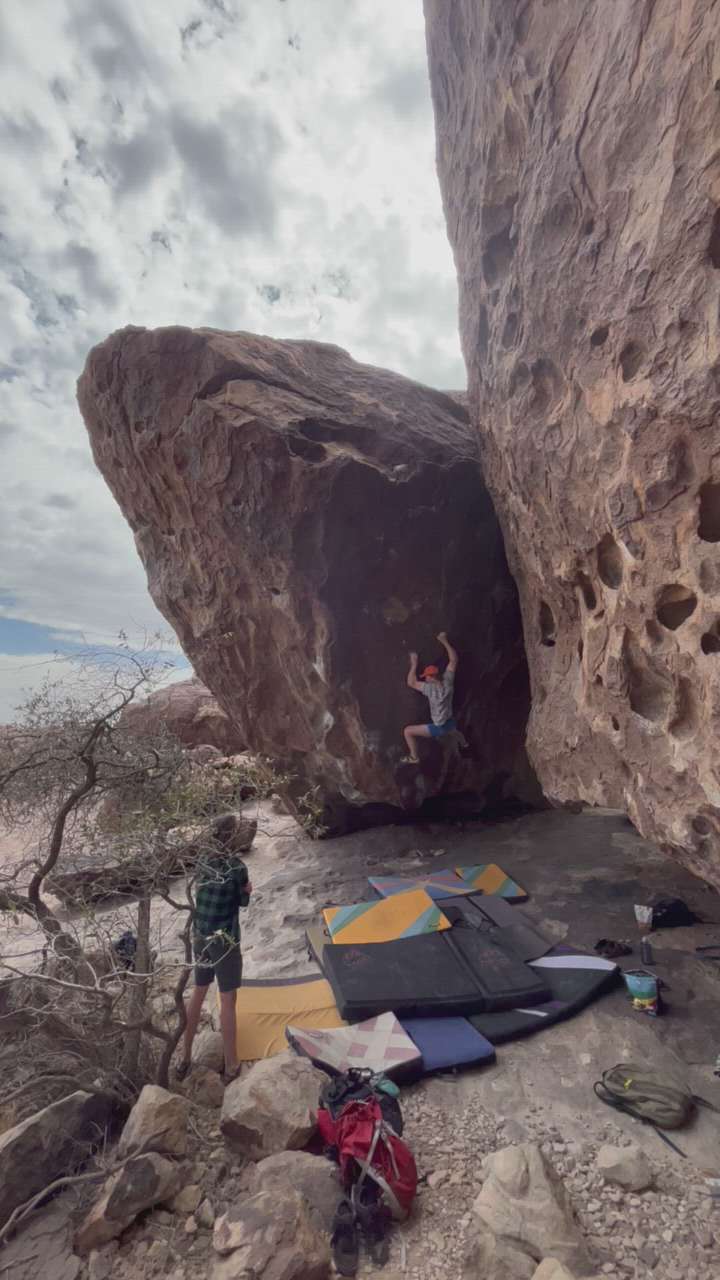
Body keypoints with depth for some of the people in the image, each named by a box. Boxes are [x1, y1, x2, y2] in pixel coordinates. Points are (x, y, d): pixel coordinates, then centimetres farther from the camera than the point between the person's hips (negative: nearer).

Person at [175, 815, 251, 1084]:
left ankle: (185, 1057, 37)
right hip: (225, 940, -6)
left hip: (200, 937, 6)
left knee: (198, 993, 23)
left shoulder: (202, 862, -4)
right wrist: (247, 890, 10)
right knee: (227, 1001, 8)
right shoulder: (237, 866, -21)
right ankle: (231, 1066, 22)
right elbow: (244, 902, -8)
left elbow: (201, 895, 8)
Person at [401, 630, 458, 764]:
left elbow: (411, 683, -22)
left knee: (407, 731, 2)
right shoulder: (447, 681, -14)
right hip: (450, 724, 6)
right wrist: (445, 642, -7)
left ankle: (414, 757, 14)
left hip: (438, 728, -6)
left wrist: (414, 664, -18)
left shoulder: (431, 689, -28)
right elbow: (453, 660, -6)